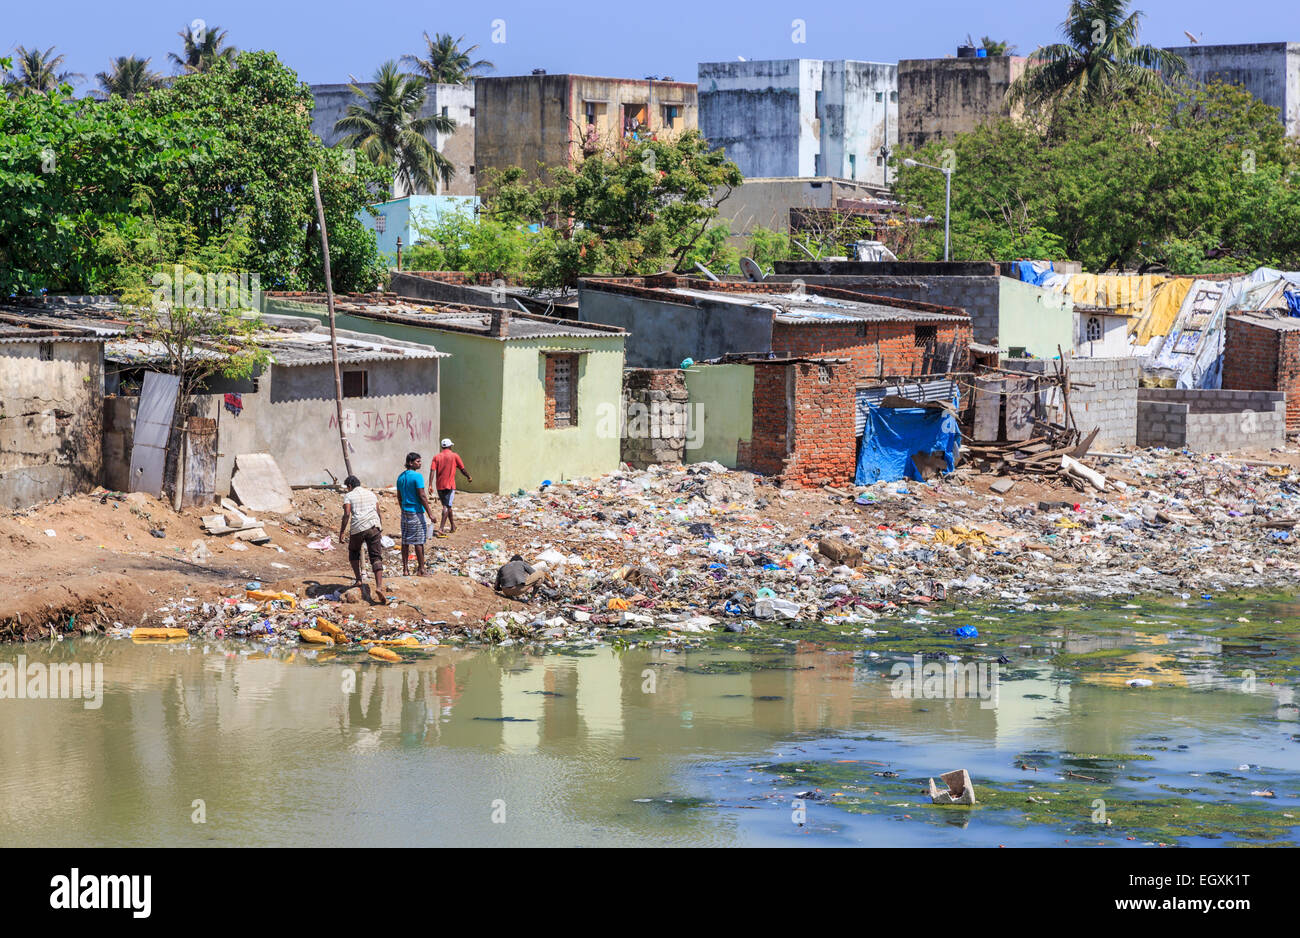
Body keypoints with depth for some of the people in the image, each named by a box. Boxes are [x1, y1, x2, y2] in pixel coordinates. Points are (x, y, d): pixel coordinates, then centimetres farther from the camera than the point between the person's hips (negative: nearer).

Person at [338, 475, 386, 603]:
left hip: (357, 528, -2)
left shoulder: (349, 496, 6)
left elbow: (347, 514, -6)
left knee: (354, 553, 27)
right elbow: (378, 513, 19)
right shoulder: (371, 494, 20)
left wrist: (341, 532, -4)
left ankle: (358, 579, 20)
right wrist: (380, 528, 29)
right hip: (373, 526, 2)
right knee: (376, 557, -2)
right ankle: (379, 587, -19)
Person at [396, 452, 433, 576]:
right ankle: (421, 569, 3)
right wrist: (429, 512, -13)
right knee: (419, 541, -1)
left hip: (405, 511, 7)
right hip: (416, 512, -7)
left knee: (405, 542, 9)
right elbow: (422, 496, -17)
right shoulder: (417, 476, -15)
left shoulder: (401, 477, 9)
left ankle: (405, 569, 11)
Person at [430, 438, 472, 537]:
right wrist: (469, 477, 21)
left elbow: (432, 470, -5)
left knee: (447, 506, 19)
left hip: (439, 486, 4)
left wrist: (430, 485, -9)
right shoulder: (454, 456, -1)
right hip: (450, 485, -4)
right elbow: (463, 469, 3)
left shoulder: (436, 457, 5)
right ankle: (440, 529, -21)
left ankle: (453, 526, 33)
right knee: (446, 507, -8)